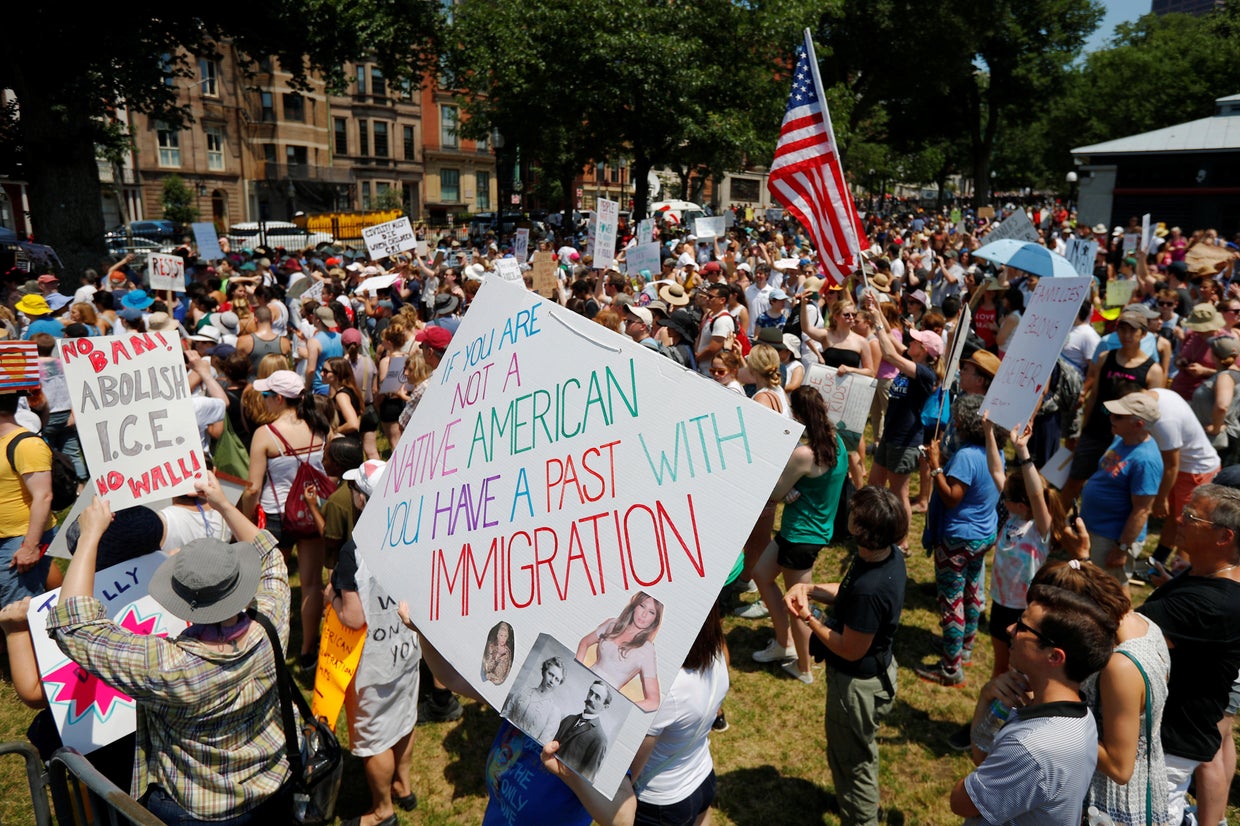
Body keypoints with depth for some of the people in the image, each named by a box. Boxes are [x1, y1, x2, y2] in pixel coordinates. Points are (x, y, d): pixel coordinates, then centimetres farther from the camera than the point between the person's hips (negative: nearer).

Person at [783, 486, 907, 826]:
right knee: (860, 751, 34)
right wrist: (809, 589, -12)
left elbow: (851, 650, -26)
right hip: (878, 668, 9)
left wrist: (809, 618, -18)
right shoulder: (891, 555, -12)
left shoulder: (869, 589, -39)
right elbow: (847, 592, 2)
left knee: (851, 760, 17)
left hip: (857, 682, -9)